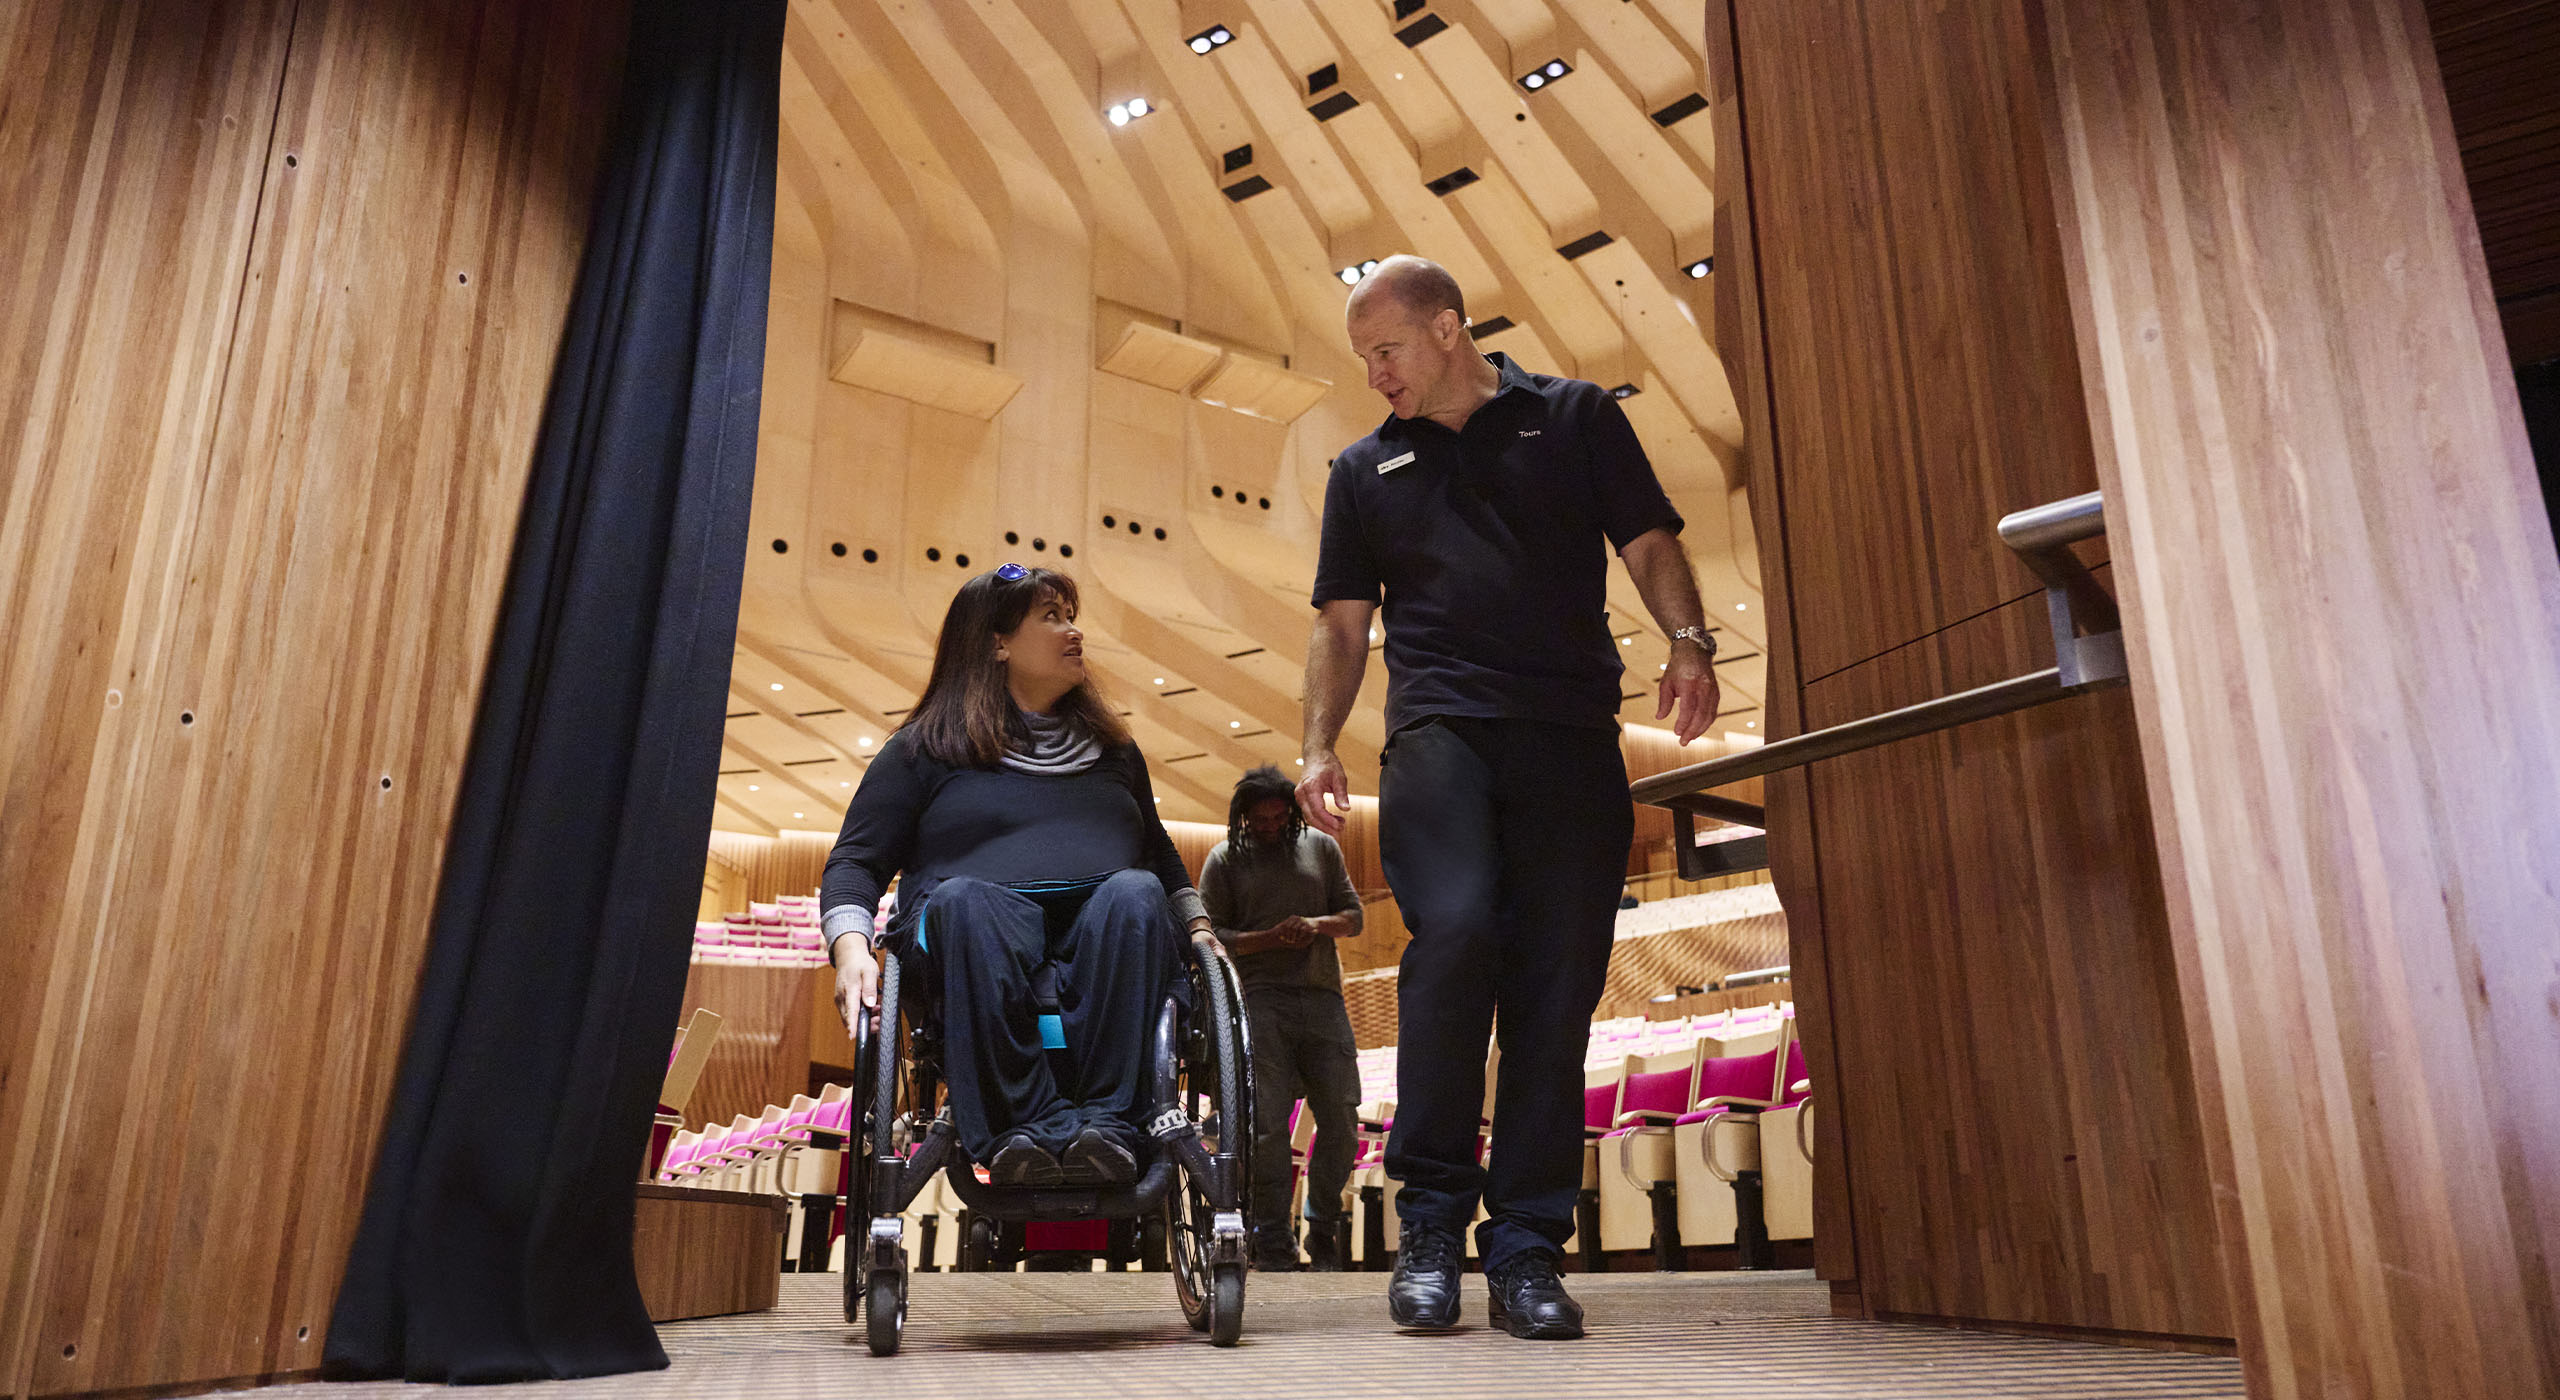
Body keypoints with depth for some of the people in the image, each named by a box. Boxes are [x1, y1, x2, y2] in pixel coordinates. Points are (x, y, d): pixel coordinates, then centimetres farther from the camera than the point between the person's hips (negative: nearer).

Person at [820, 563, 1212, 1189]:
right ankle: (1027, 1125, -44)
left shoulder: (1113, 750, 28)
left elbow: (1160, 855, 34)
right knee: (962, 898, -37)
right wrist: (851, 946, -10)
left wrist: (1199, 928, 17)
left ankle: (1108, 1120, -42)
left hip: (1108, 946, 3)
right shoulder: (923, 749, 16)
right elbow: (856, 861, 10)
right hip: (970, 947, -2)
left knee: (1135, 892, -32)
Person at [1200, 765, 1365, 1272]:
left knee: (1341, 1116, 0)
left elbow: (1353, 915, 17)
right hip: (1260, 997, -3)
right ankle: (1273, 1246, 3)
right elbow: (1210, 935, 4)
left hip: (1322, 994, 3)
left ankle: (1324, 1231, 18)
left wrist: (1318, 924, -5)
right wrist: (1270, 938, -11)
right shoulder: (1224, 859, 9)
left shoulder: (1321, 846, 16)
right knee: (1267, 1124, -7)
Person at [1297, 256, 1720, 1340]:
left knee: (1559, 977, -5)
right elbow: (1342, 625, 19)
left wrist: (1687, 642, -8)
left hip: (1572, 732, 0)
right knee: (1455, 928, -22)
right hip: (1435, 728, 0)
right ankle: (1431, 1219, -10)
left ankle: (1526, 1246, 3)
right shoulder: (1366, 469, 20)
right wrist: (1319, 747, 6)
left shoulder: (1577, 416, 16)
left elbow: (1650, 545, 11)